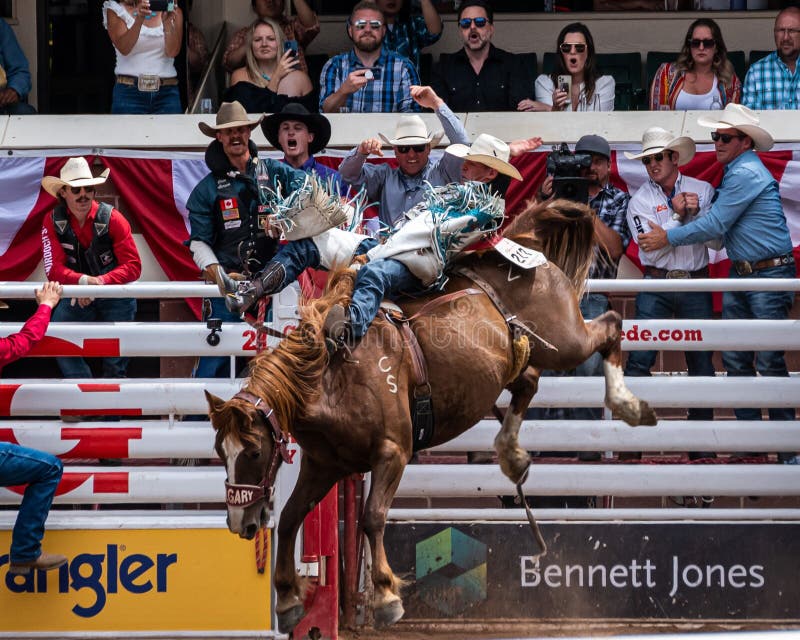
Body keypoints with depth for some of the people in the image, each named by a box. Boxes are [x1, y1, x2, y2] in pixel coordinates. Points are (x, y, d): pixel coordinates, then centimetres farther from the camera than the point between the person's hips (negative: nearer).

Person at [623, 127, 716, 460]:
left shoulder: (703, 190, 6)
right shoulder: (639, 201, 2)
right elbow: (650, 247, -8)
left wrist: (696, 212, -15)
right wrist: (678, 215, -13)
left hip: (696, 286, 1)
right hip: (656, 287, -1)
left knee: (701, 362, 3)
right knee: (639, 360, -9)